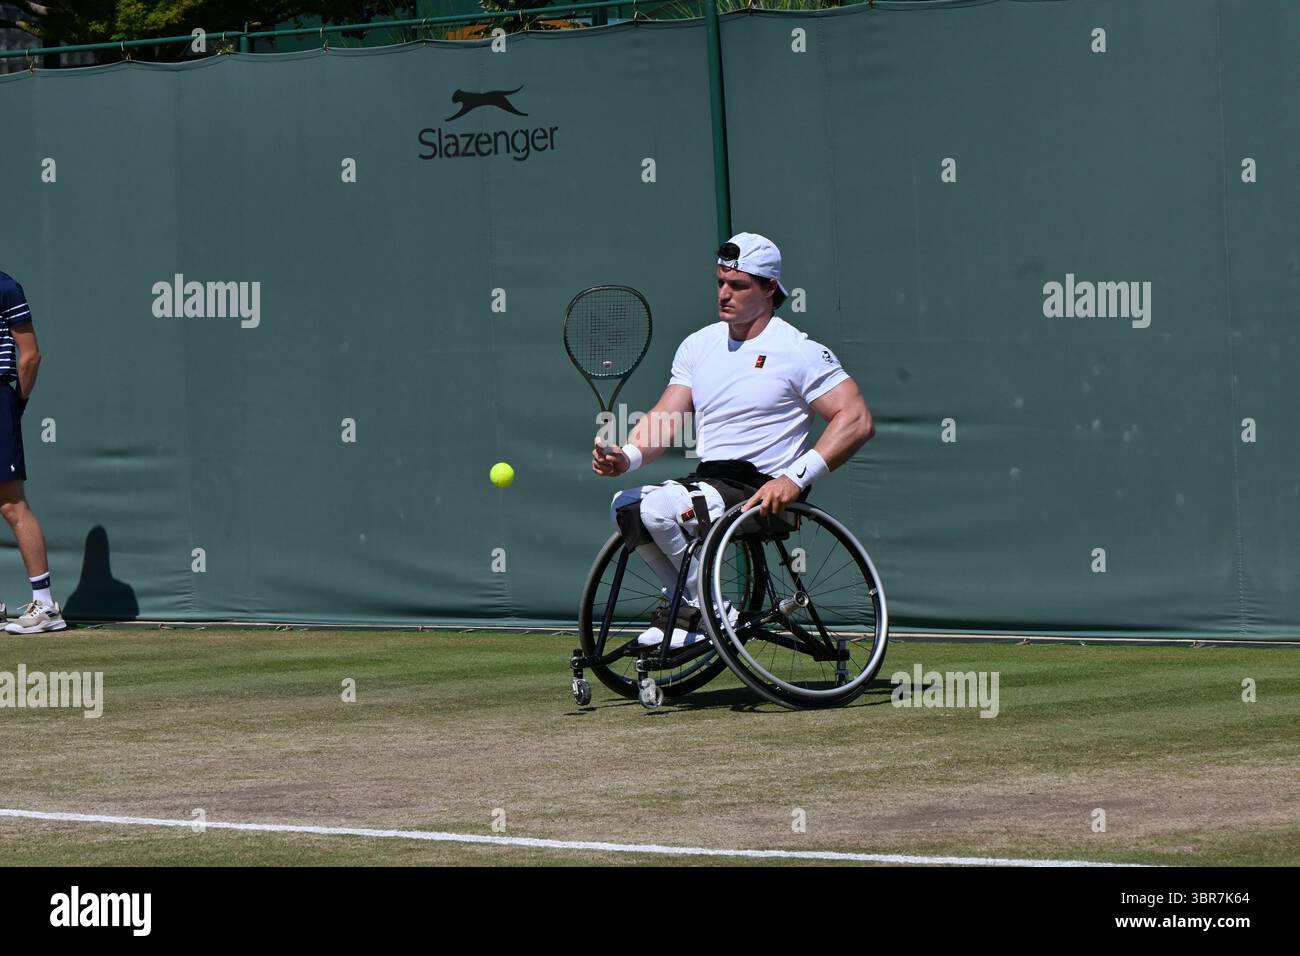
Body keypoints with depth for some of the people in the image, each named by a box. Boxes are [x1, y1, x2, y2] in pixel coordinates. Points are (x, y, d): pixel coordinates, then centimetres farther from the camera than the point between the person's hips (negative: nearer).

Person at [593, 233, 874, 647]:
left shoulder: (798, 351, -7)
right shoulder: (698, 345, 14)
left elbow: (857, 420, -14)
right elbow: (665, 418, 8)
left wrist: (795, 478, -23)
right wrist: (628, 456, -15)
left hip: (762, 494, -7)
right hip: (708, 485, 7)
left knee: (657, 508, -25)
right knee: (625, 506, -11)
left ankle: (712, 613, -9)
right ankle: (687, 600, 3)